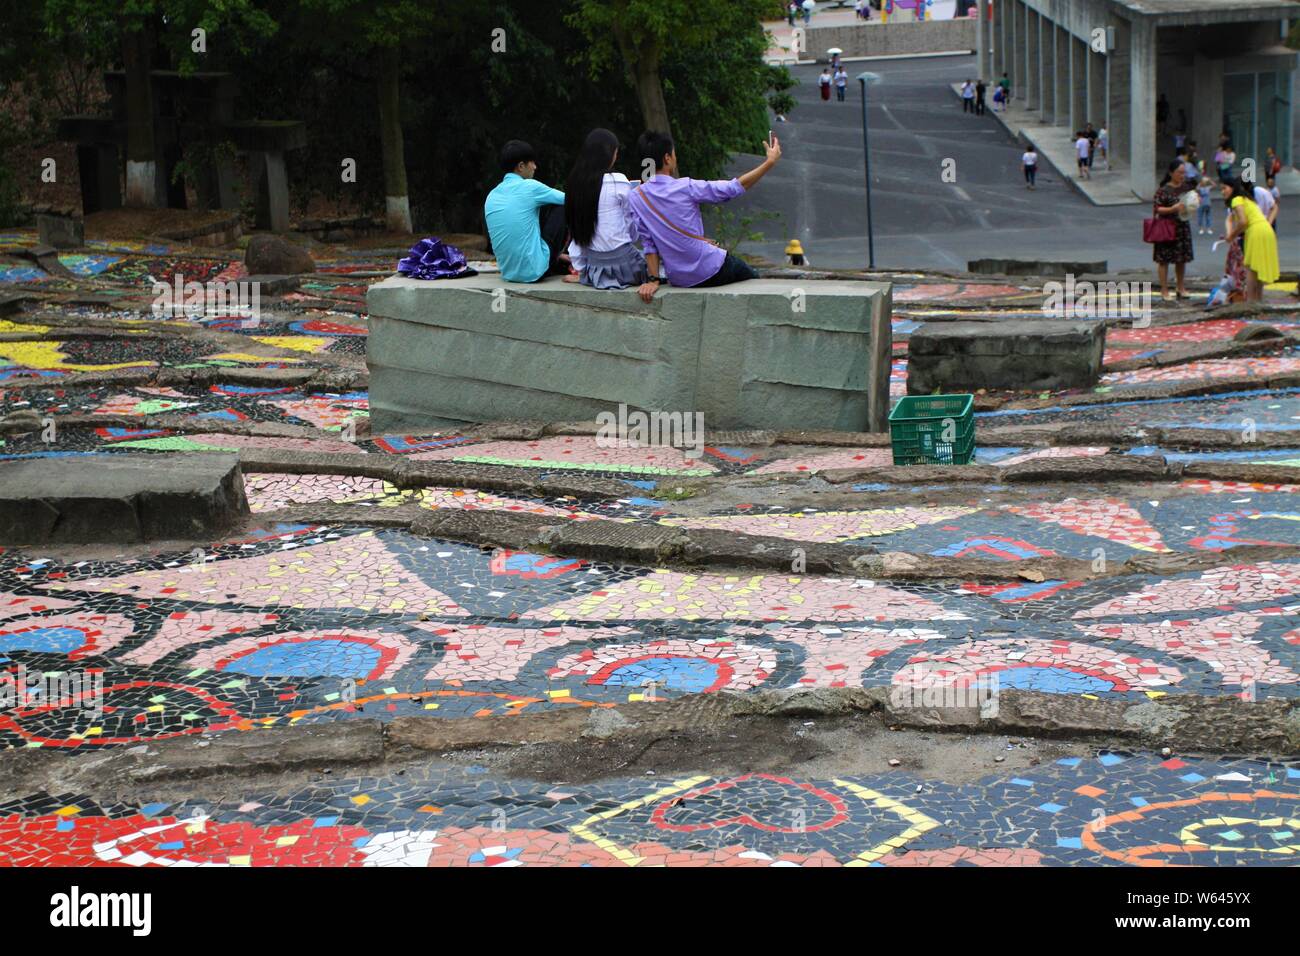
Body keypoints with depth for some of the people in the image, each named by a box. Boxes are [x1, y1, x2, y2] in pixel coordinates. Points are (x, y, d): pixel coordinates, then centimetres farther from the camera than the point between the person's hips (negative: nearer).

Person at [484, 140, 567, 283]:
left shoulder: (491, 196, 9)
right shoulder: (529, 187, -11)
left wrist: (555, 255, 28)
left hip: (508, 273, 7)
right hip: (534, 271, -7)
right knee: (561, 207, 8)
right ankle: (553, 262, 20)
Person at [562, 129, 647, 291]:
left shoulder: (574, 182, 1)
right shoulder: (618, 182, -13)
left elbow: (576, 230, 5)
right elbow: (632, 224, -1)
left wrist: (580, 270, 11)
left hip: (593, 266, 5)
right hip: (621, 261, -4)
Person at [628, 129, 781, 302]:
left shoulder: (636, 197, -6)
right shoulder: (686, 188, -17)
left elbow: (648, 243, -4)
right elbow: (735, 187, -10)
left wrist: (653, 280, 0)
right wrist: (770, 161, -2)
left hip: (679, 280, 5)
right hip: (713, 272, -5)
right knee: (753, 278, 26)